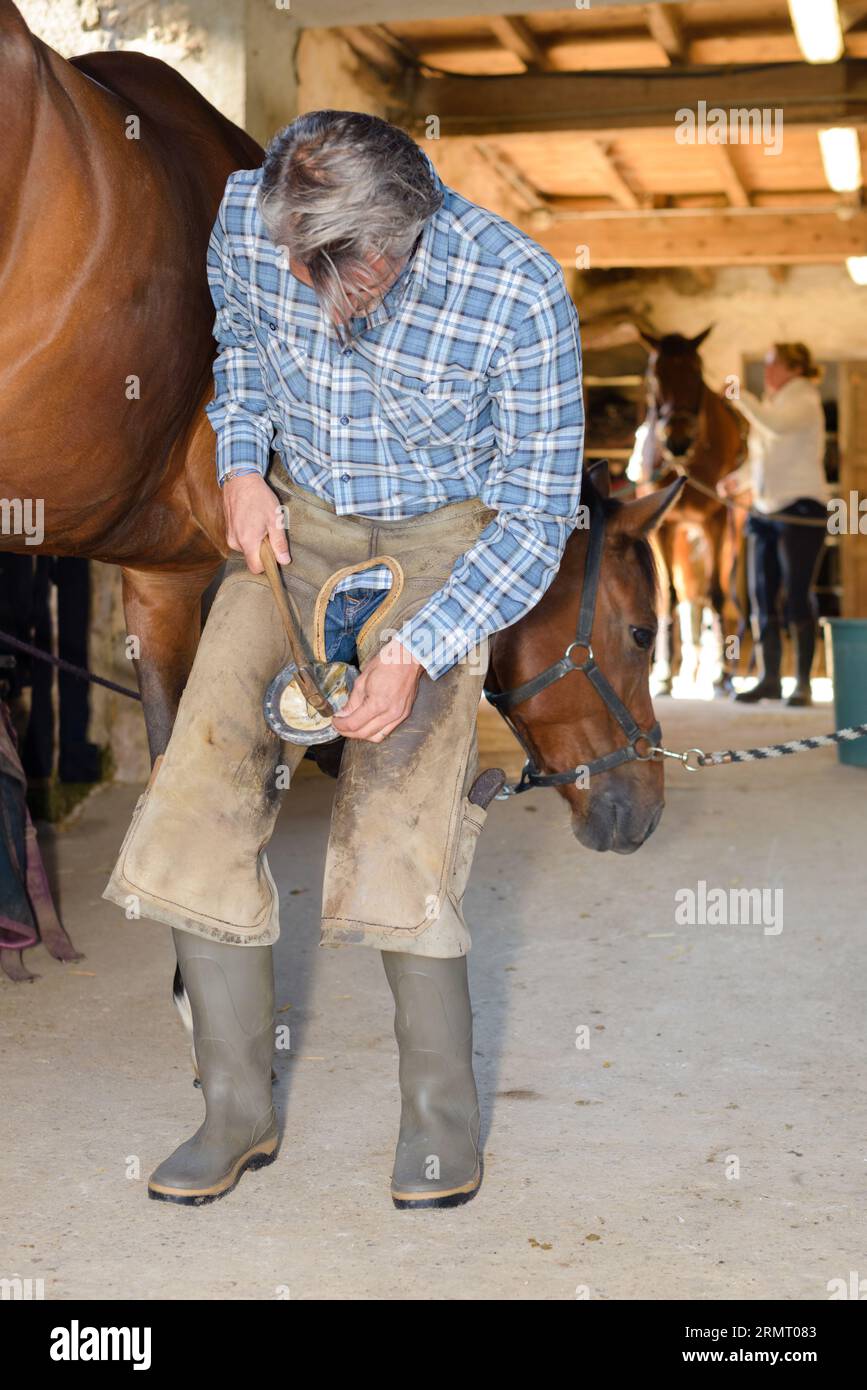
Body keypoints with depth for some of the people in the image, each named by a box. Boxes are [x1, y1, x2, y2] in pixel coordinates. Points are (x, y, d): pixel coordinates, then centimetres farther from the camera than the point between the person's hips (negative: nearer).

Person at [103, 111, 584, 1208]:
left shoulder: (520, 295, -24)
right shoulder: (247, 218, -13)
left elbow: (537, 518, -15)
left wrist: (418, 649, -26)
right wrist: (242, 465, -5)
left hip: (442, 541, -3)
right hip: (292, 518, 4)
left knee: (395, 833, -18)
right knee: (195, 793, -11)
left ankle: (442, 1117, 4)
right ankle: (238, 1109, 3)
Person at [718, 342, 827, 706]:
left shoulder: (805, 404, -7)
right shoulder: (769, 404, 14)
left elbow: (776, 424, -29)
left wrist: (742, 398, -16)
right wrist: (737, 478, 3)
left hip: (802, 509, -8)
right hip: (765, 512, 8)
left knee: (798, 598, -6)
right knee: (762, 598, 6)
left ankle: (803, 682, 1)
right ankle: (769, 679, 14)